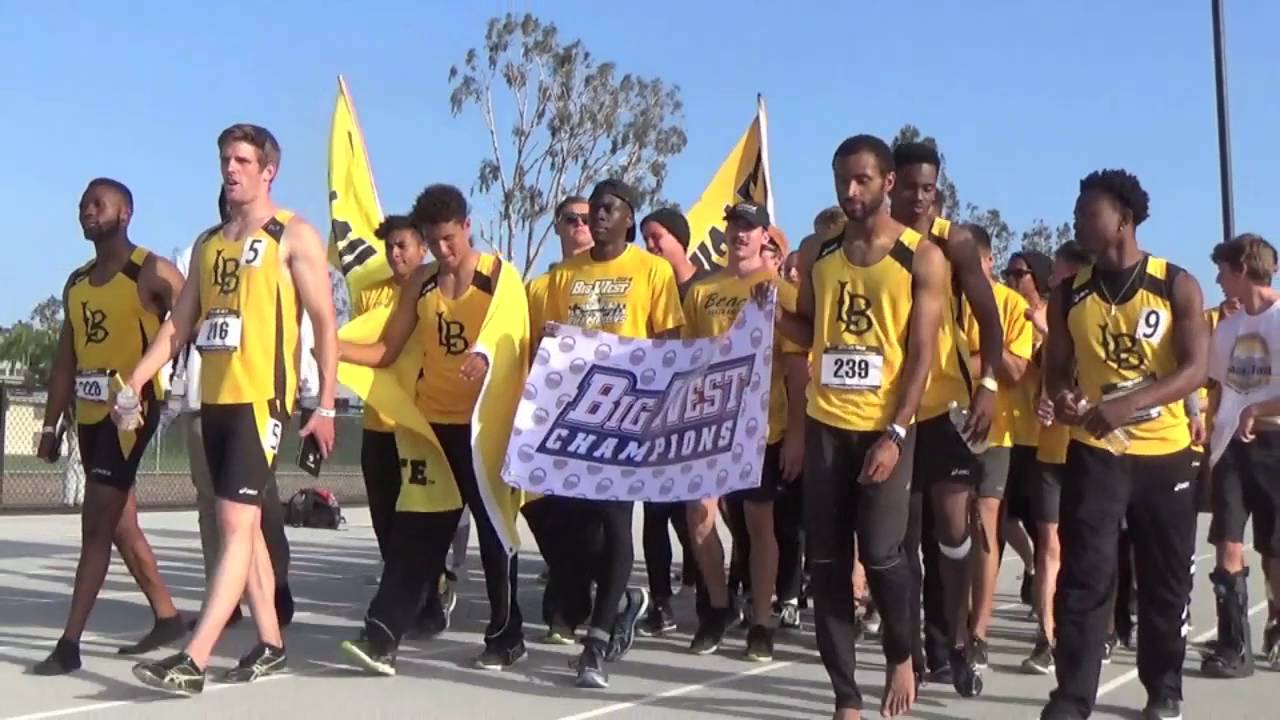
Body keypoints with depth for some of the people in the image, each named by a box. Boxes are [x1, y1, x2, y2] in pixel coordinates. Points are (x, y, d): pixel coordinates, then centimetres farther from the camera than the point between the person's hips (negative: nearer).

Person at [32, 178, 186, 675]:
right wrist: (50, 426, 15)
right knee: (120, 526, 14)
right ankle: (167, 617, 26)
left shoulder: (152, 273, -8)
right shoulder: (76, 283, 15)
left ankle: (70, 644, -6)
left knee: (95, 527, -9)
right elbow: (65, 360, 18)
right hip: (91, 415, 8)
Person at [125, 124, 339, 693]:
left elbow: (325, 323, -6)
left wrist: (326, 406, -12)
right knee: (244, 524, 12)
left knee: (236, 523, -12)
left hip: (262, 397, -7)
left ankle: (193, 660, -14)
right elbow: (179, 325, 17)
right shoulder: (208, 245, 17)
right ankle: (270, 645, 22)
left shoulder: (294, 236, -2)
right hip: (215, 398, 8)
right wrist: (134, 383, 6)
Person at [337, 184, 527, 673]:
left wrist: (489, 358, -34)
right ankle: (382, 636, -3)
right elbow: (386, 351, 5)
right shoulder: (419, 282, 7)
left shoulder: (499, 274, -4)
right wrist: (333, 348, -12)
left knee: (494, 528, 6)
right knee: (413, 530, -1)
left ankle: (506, 636, 18)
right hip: (430, 421, 3)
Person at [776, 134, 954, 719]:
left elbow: (921, 355, -7)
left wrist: (894, 434, -15)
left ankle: (900, 654, 22)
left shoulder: (922, 257, -3)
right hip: (825, 424, 4)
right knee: (827, 561, 3)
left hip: (886, 426, -4)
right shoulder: (818, 255, 8)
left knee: (880, 552, -8)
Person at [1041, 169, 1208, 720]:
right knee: (1085, 578, -6)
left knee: (1166, 581, 10)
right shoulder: (1069, 294, 2)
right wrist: (1061, 396, -16)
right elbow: (1056, 367, 9)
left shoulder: (1177, 285, -5)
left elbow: (1196, 368, -13)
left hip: (1165, 452, 0)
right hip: (1094, 452, 1)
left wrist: (1129, 402, -28)